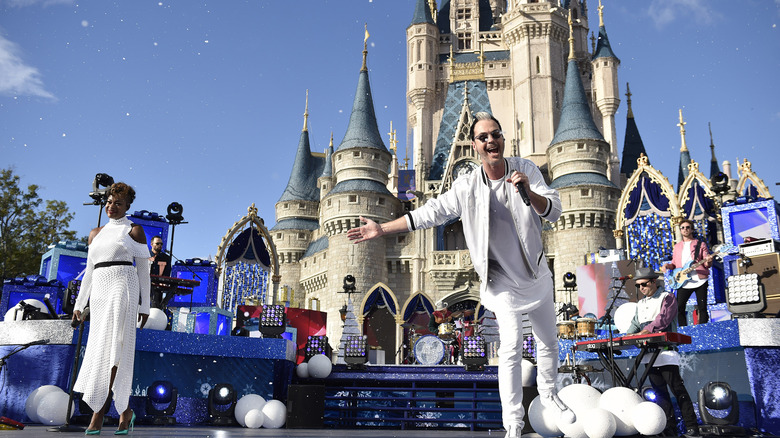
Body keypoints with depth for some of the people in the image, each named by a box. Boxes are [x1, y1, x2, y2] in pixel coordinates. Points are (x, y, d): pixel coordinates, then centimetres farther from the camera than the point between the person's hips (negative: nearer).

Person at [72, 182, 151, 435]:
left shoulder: (134, 231, 6)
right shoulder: (96, 234, 21)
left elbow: (143, 270, 2)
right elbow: (89, 271, 21)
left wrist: (144, 306, -3)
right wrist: (79, 304, 15)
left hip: (123, 287, -6)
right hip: (100, 292, 6)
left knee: (112, 348, -14)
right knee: (99, 349, 3)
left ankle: (98, 415, -15)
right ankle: (124, 411, 12)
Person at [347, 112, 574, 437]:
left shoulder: (525, 169, -8)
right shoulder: (466, 187, -11)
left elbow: (554, 211, -15)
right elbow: (430, 212, -5)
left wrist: (529, 192, -37)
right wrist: (382, 229, -6)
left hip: (538, 276, 3)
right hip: (503, 282, -3)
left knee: (549, 342, 18)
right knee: (511, 349, -14)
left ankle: (548, 393, 44)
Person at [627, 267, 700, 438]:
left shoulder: (667, 298, -1)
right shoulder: (640, 304, 21)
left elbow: (663, 320, -16)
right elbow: (635, 324, 20)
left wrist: (647, 330, -30)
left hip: (666, 351, -7)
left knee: (677, 389, -7)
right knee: (659, 392, 6)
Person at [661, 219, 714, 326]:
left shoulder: (700, 244, 8)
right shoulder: (677, 246, 18)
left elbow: (707, 264, 4)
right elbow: (674, 264, 21)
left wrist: (708, 262, -20)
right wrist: (667, 266, 0)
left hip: (699, 280, -2)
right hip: (683, 282, 3)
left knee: (702, 307, -2)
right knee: (679, 307, -5)